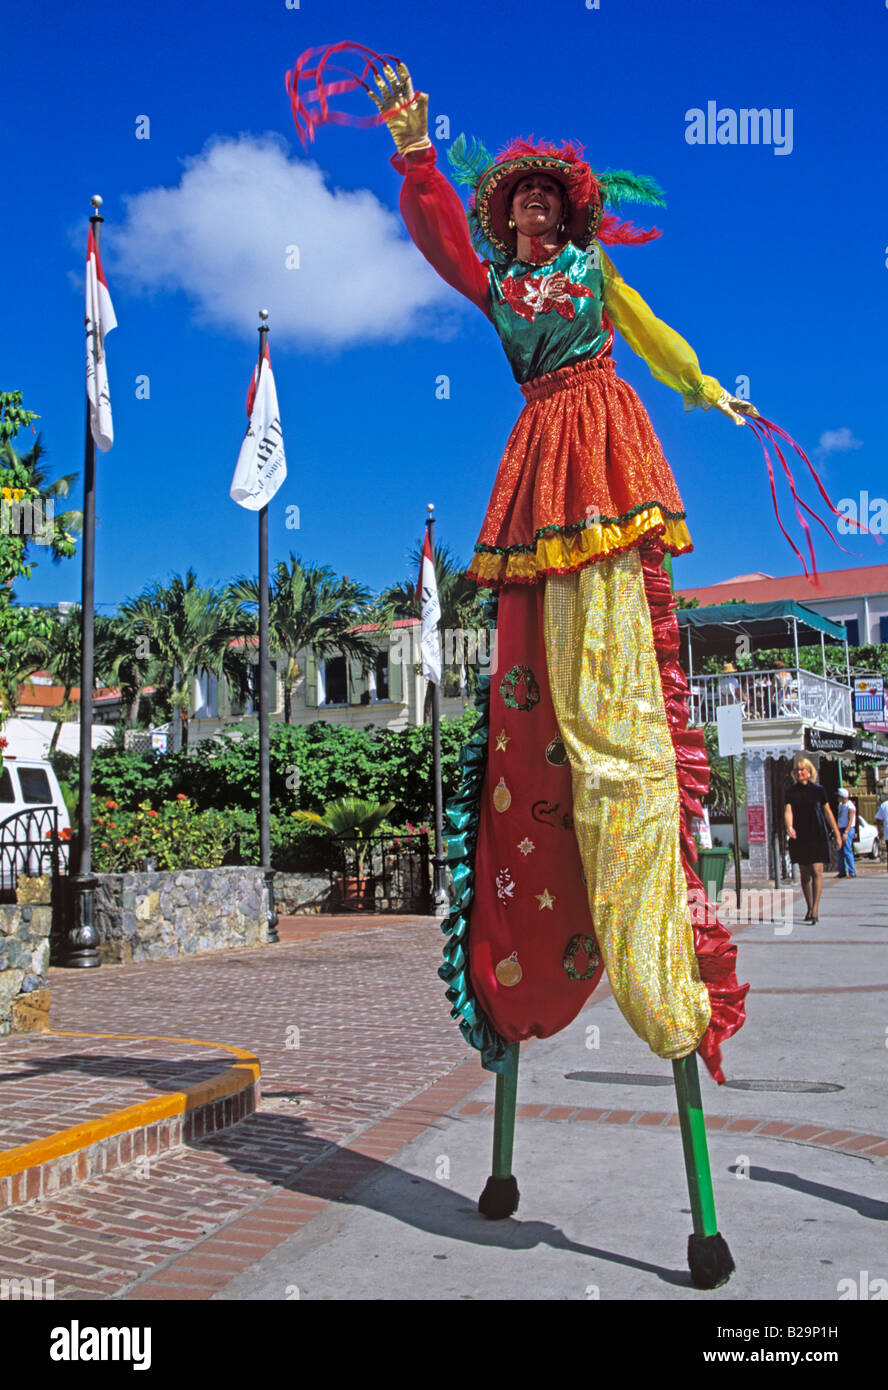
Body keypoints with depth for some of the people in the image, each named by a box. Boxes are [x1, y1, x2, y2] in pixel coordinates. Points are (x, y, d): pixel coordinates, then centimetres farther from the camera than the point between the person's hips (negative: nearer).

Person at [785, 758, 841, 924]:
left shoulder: (818, 790, 2)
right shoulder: (791, 792, 3)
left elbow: (827, 812, 8)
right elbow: (788, 811, -9)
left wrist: (837, 833, 9)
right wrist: (789, 827, -29)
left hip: (817, 835, -2)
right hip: (799, 836, 2)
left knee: (816, 871, -12)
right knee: (804, 873, 9)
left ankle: (816, 908, -15)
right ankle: (809, 908, 20)